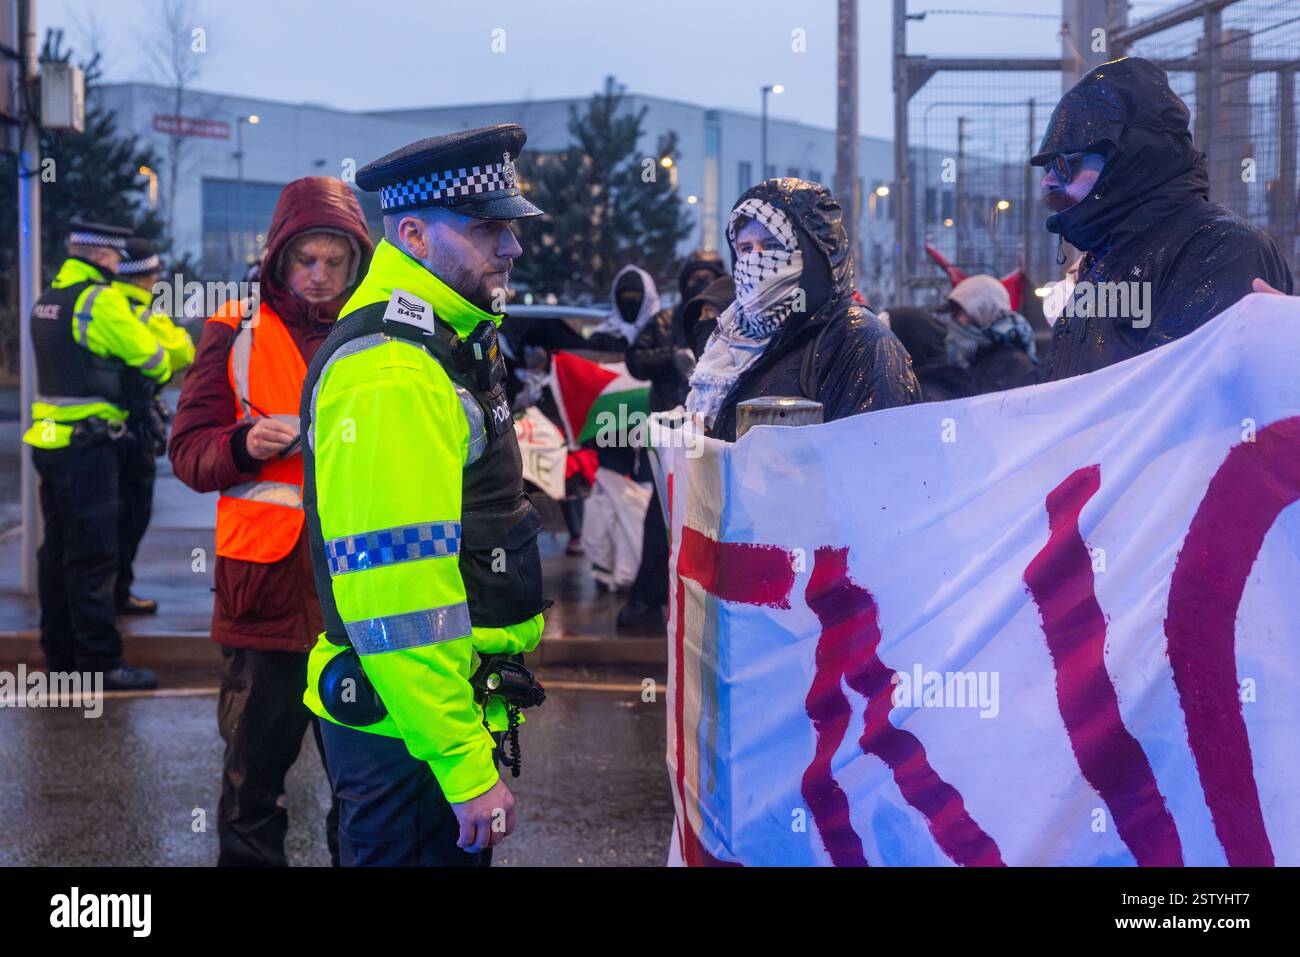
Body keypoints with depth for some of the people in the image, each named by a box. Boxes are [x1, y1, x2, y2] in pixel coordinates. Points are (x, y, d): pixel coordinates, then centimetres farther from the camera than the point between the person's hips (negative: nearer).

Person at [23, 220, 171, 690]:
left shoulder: (46, 302, 14)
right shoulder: (101, 301, -13)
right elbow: (152, 359, -8)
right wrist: (163, 369, 13)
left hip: (50, 437, 9)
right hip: (88, 443, -9)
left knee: (59, 550, 14)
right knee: (94, 554, -6)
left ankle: (60, 653, 21)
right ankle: (100, 661, -5)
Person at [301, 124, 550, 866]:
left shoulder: (454, 342, 13)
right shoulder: (389, 375, -21)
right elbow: (395, 596, -26)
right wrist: (465, 768, -25)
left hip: (459, 704, 10)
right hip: (409, 737, -10)